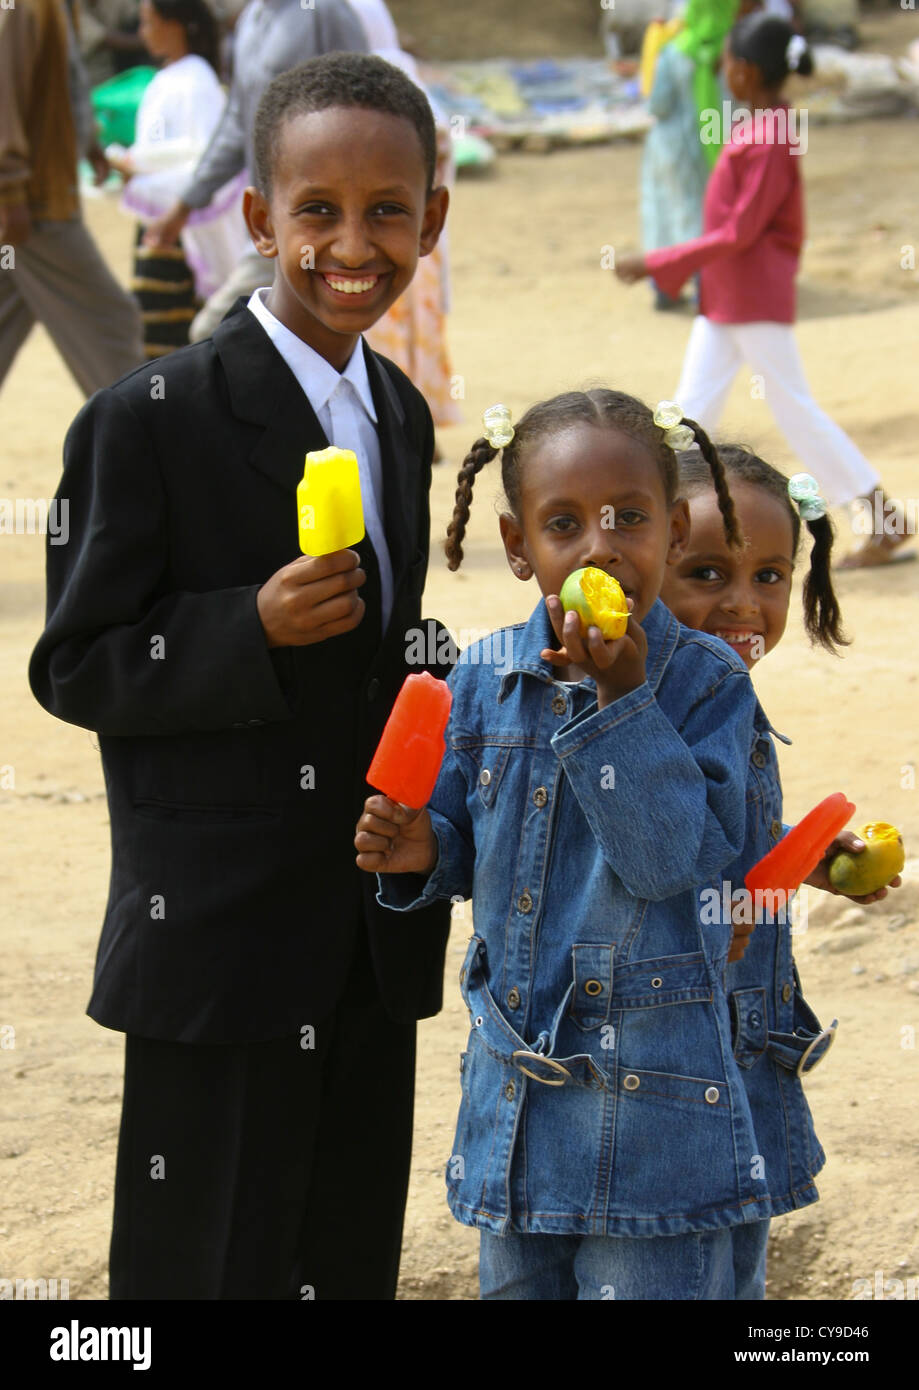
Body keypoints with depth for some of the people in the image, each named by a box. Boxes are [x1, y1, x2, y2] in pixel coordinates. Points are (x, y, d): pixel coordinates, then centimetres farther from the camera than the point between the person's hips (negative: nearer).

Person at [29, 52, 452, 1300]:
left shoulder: (402, 417, 11)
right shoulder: (150, 423, -12)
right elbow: (72, 668, -11)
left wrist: (437, 672, 2)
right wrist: (254, 631, -24)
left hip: (373, 948, 7)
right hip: (218, 943, -7)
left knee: (354, 1261, 15)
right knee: (212, 1260, 1)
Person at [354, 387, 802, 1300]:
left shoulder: (707, 684, -10)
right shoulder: (486, 678, 2)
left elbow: (673, 858, -21)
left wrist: (621, 700, -25)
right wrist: (421, 852, -10)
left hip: (653, 1103, -5)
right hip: (514, 1082, 5)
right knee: (514, 1281, 17)